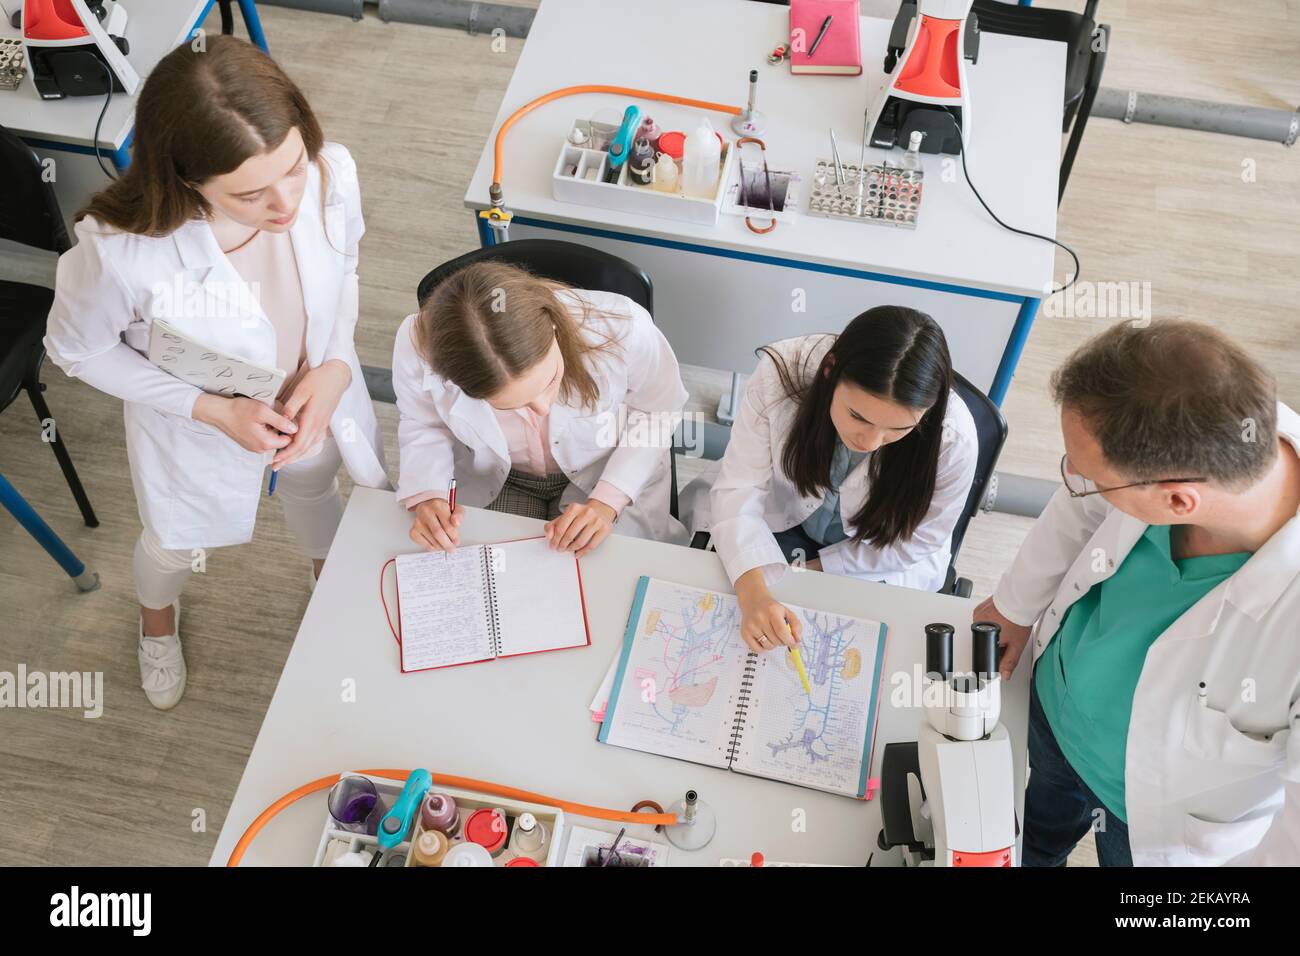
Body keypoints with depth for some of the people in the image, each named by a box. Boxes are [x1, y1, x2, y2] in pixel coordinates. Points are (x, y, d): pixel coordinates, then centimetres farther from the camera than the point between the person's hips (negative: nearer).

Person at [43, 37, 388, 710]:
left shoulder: (332, 175, -32)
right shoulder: (121, 250, -40)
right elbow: (78, 350, -19)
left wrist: (335, 366, -22)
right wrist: (213, 409, -26)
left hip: (315, 397, 3)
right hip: (198, 426, -2)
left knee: (314, 488, 35)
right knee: (176, 544, 29)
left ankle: (327, 570, 74)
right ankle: (157, 620, 68)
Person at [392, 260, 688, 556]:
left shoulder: (623, 327, -37)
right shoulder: (416, 344, -33)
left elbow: (657, 410, -14)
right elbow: (423, 425, -8)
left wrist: (606, 502, -25)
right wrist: (427, 496, -26)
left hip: (605, 473, 1)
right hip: (490, 478, 0)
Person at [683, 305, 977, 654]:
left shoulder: (954, 439, -34)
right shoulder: (782, 373, -34)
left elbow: (914, 542, -16)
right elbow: (739, 490, -30)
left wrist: (812, 569, -15)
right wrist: (754, 594, -47)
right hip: (785, 518, 1)